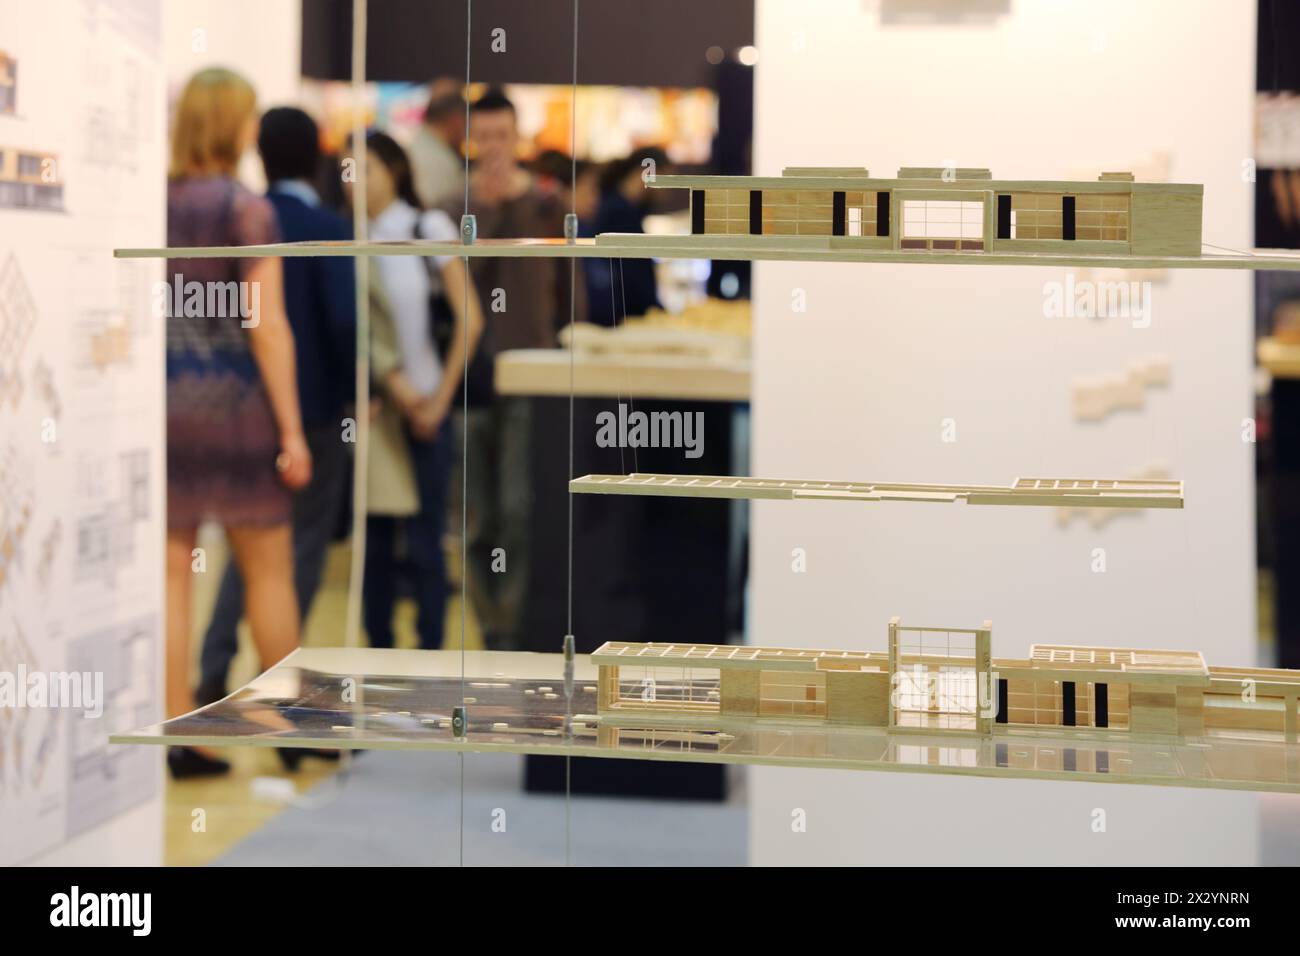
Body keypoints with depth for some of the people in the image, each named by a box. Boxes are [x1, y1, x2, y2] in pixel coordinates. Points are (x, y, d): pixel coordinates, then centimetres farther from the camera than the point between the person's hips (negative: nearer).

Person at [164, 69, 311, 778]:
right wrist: (291, 429, -8)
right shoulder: (248, 212, -9)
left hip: (162, 400, 4)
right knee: (269, 570, 8)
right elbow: (267, 326, -12)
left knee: (171, 572, 5)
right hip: (235, 401, -4)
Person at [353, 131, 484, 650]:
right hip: (369, 406, 3)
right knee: (374, 539, 7)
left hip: (421, 406, -3)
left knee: (424, 540, -1)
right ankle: (379, 650, 15)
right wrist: (390, 379, -4)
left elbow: (469, 319, -4)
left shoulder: (428, 229, -2)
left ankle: (431, 651, 6)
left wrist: (440, 398, -6)